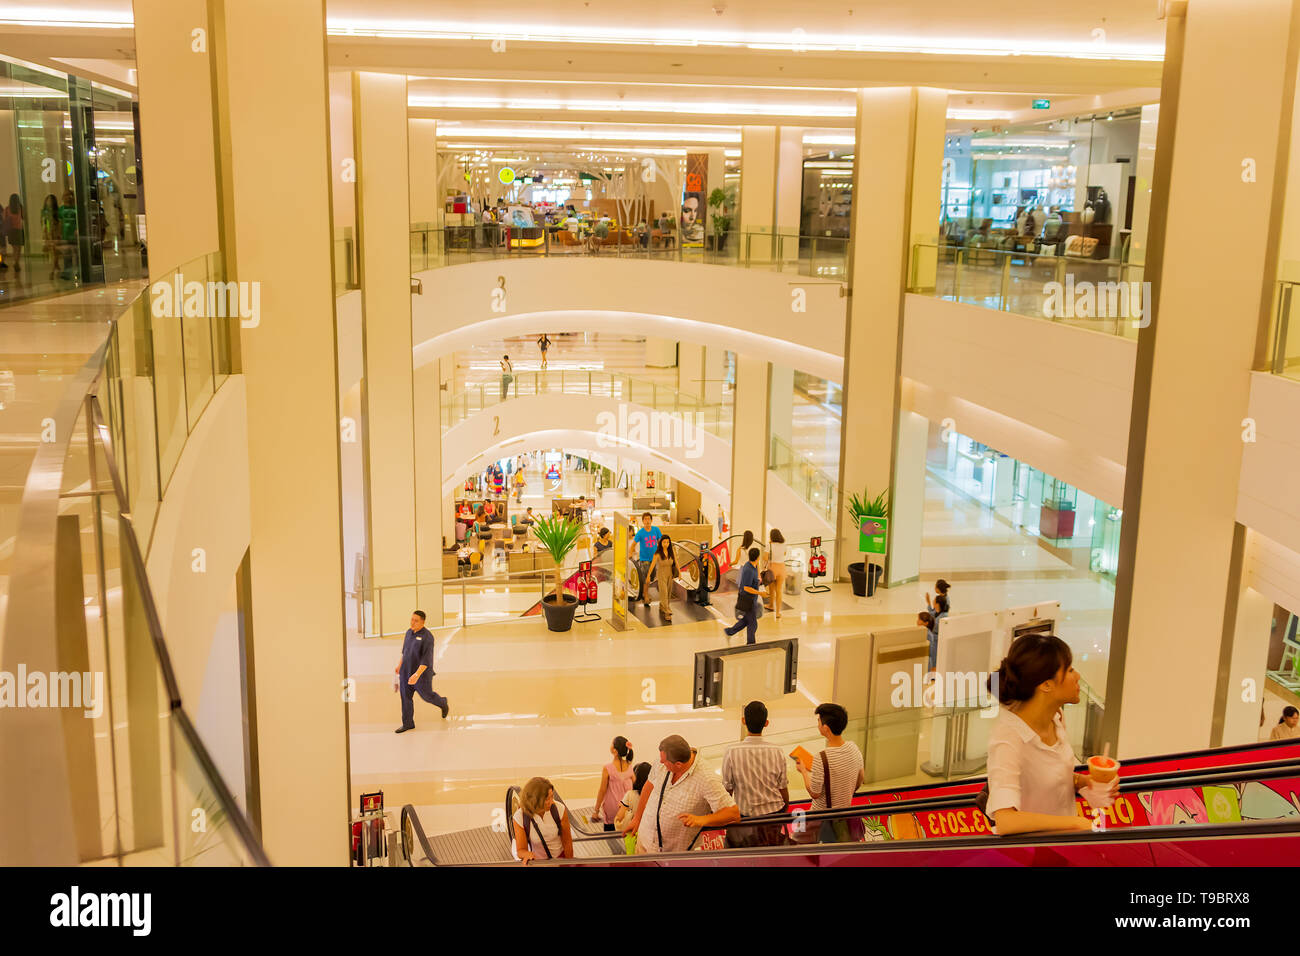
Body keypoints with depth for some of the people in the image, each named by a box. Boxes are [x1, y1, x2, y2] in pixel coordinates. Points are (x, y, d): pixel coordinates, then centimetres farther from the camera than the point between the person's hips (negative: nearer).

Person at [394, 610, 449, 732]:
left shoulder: (427, 637, -23)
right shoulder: (410, 632, 1)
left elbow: (427, 659, -27)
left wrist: (417, 674, -35)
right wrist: (400, 665, 23)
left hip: (421, 672, -6)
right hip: (406, 671, 6)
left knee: (427, 695, 11)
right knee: (406, 696, 6)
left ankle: (443, 703, 41)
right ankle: (408, 724, 16)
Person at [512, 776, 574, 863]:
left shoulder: (560, 809, -22)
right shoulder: (519, 818, -22)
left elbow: (567, 842, -7)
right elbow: (521, 850, -14)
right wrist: (527, 854, -37)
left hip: (560, 857, 1)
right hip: (536, 860, -1)